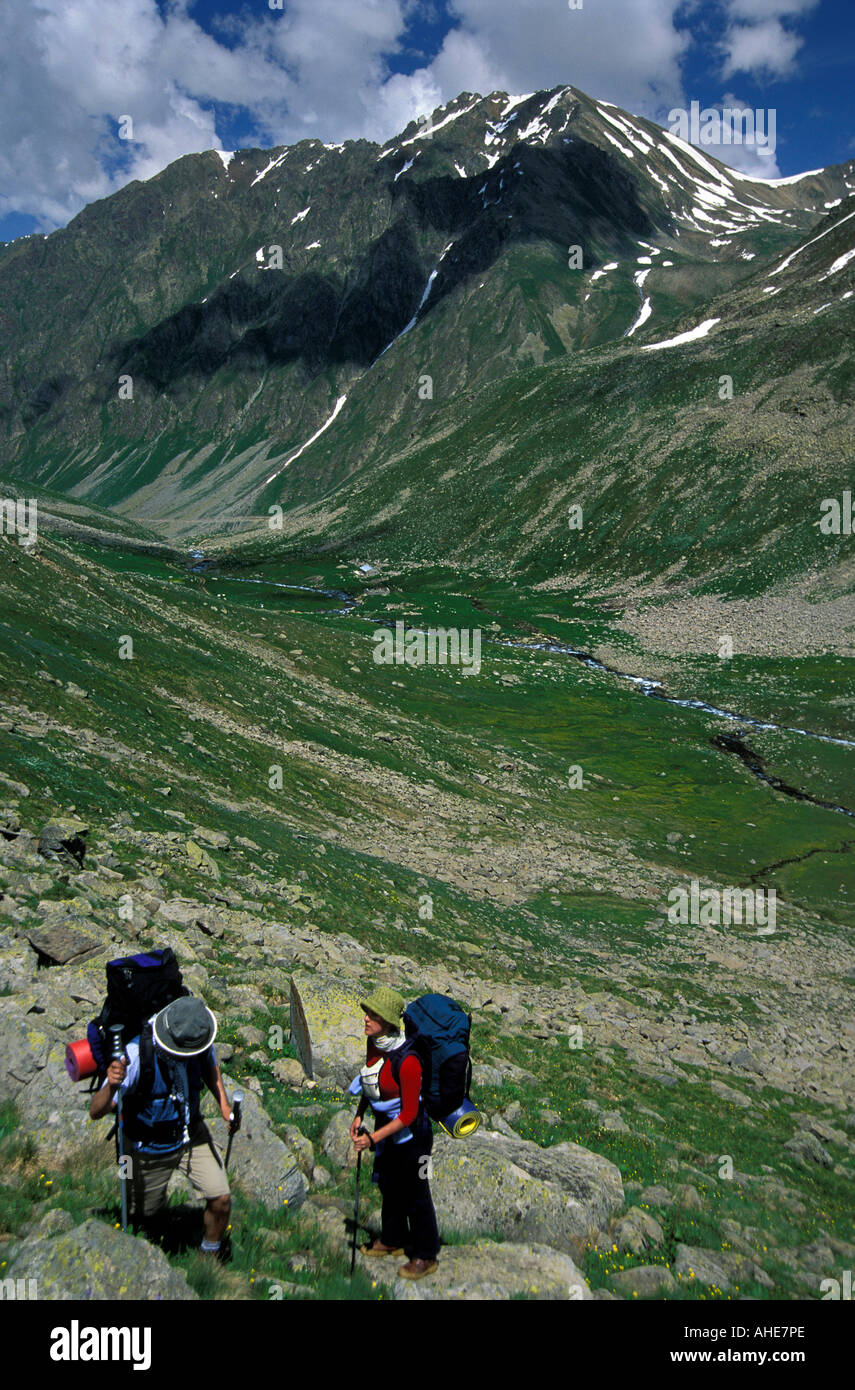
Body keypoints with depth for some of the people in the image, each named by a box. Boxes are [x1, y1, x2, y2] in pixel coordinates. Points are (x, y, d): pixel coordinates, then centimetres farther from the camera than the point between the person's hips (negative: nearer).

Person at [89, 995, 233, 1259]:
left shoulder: (200, 1043, -20)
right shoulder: (137, 1054, -34)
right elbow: (96, 1112, -33)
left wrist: (224, 1103, -8)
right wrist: (111, 1086, -54)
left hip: (191, 1136, 2)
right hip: (149, 1148, -2)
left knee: (221, 1200, -8)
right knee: (143, 1212, 16)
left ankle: (210, 1255, 22)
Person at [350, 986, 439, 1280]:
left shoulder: (406, 1060, -34)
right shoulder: (372, 1042, -10)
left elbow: (409, 1114, -27)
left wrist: (374, 1138, -27)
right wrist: (359, 1115, 5)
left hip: (410, 1134, -8)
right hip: (385, 1126, 8)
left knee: (414, 1193, 9)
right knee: (389, 1186, 24)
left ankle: (426, 1256, 29)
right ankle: (393, 1240, 46)